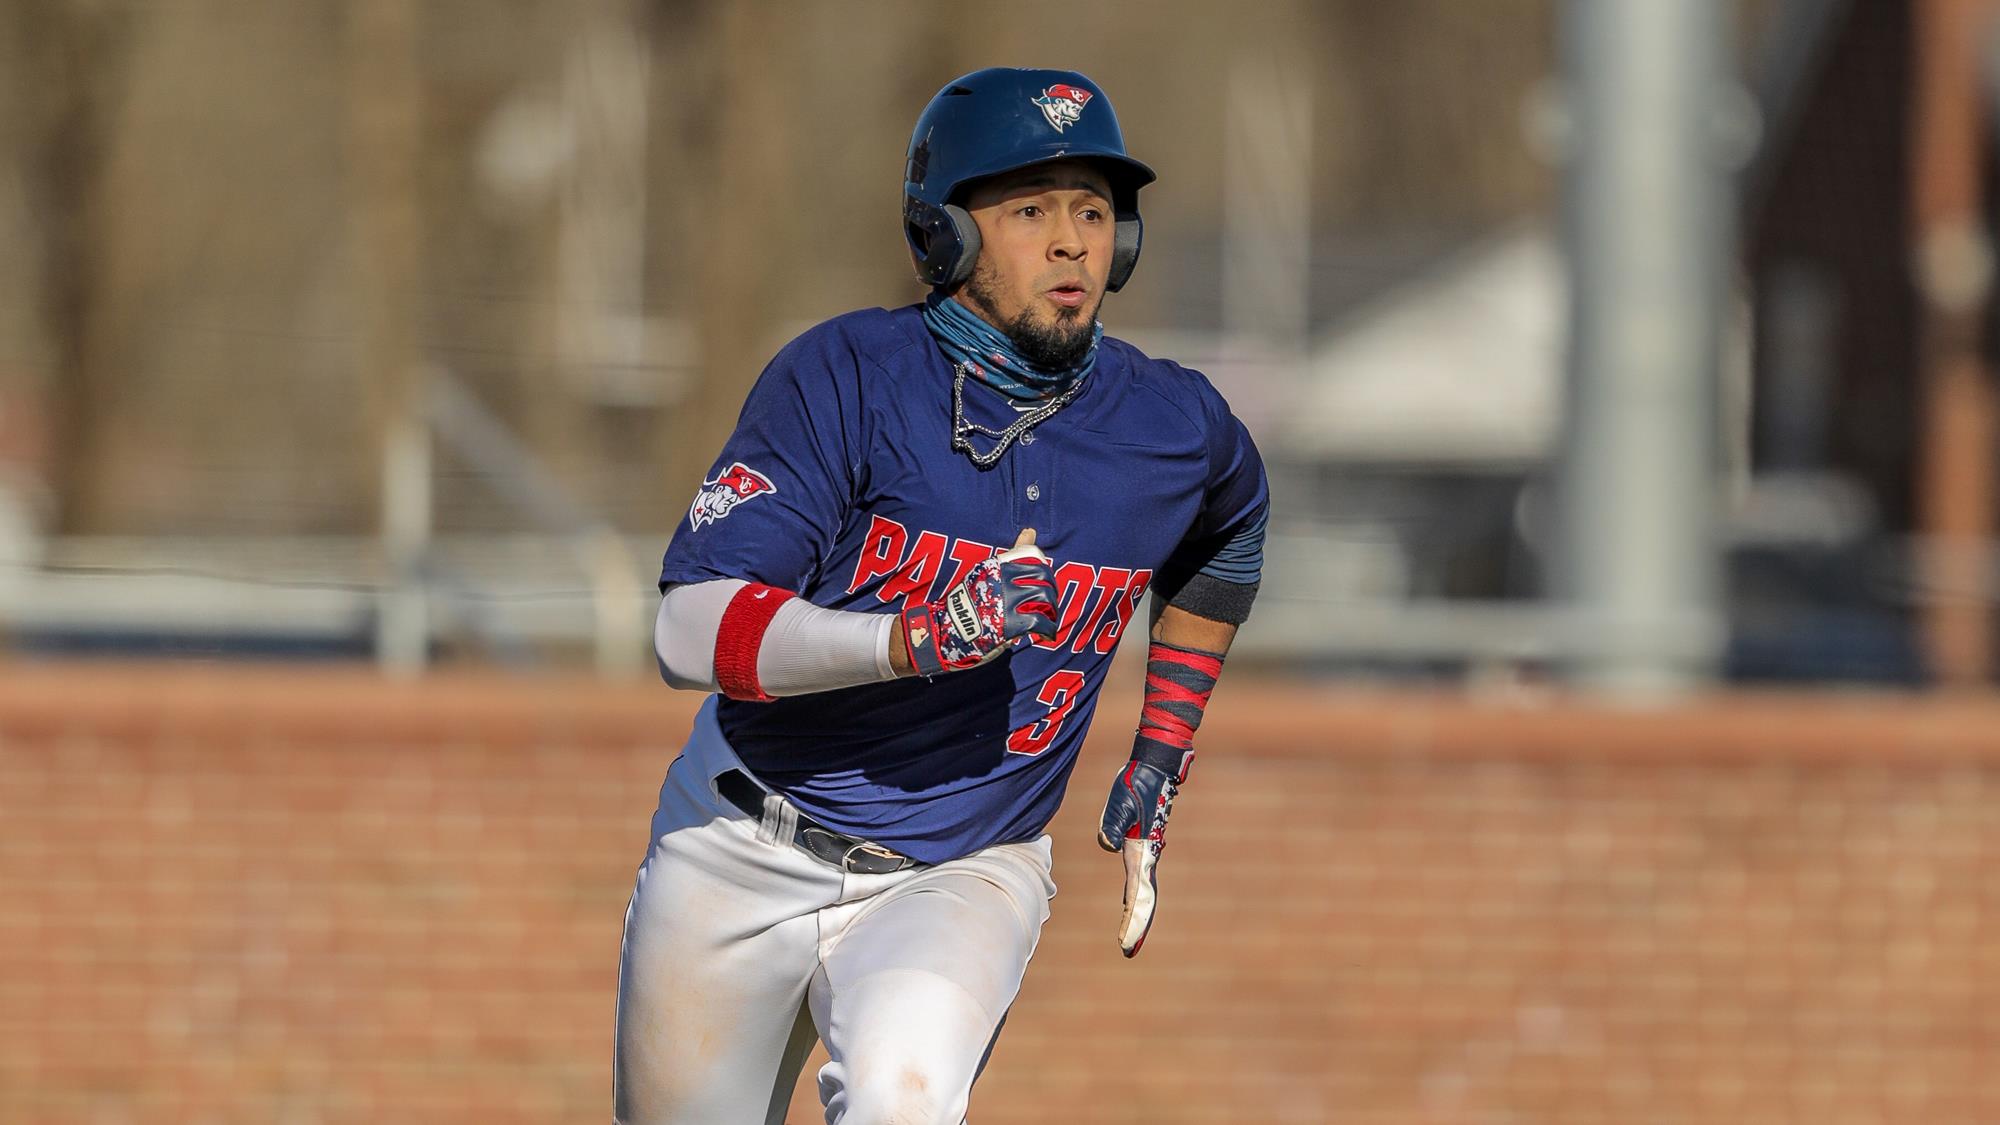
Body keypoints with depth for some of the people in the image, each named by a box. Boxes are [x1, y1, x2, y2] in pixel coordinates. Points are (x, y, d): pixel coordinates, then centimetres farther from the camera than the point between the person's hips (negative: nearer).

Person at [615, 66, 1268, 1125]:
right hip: (739, 862, 0)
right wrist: (916, 640, -38)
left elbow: (1229, 534, 23)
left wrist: (1159, 765, 17)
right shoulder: (845, 377, -14)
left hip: (959, 879, 0)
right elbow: (693, 633, -24)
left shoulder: (1177, 431, -4)